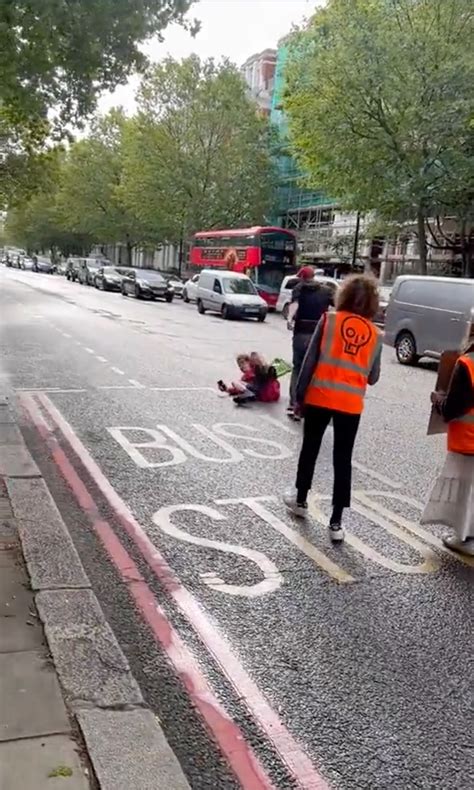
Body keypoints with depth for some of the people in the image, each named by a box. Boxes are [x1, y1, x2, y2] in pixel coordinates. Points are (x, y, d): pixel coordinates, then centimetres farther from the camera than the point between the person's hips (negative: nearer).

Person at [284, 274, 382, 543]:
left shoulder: (329, 320, -3)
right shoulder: (375, 334, 3)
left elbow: (310, 360, -5)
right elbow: (373, 377, 7)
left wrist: (300, 395, 1)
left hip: (319, 397, -1)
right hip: (351, 404, 1)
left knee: (310, 448, 18)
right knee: (343, 459, 6)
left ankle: (301, 500, 34)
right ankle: (336, 522, 7)